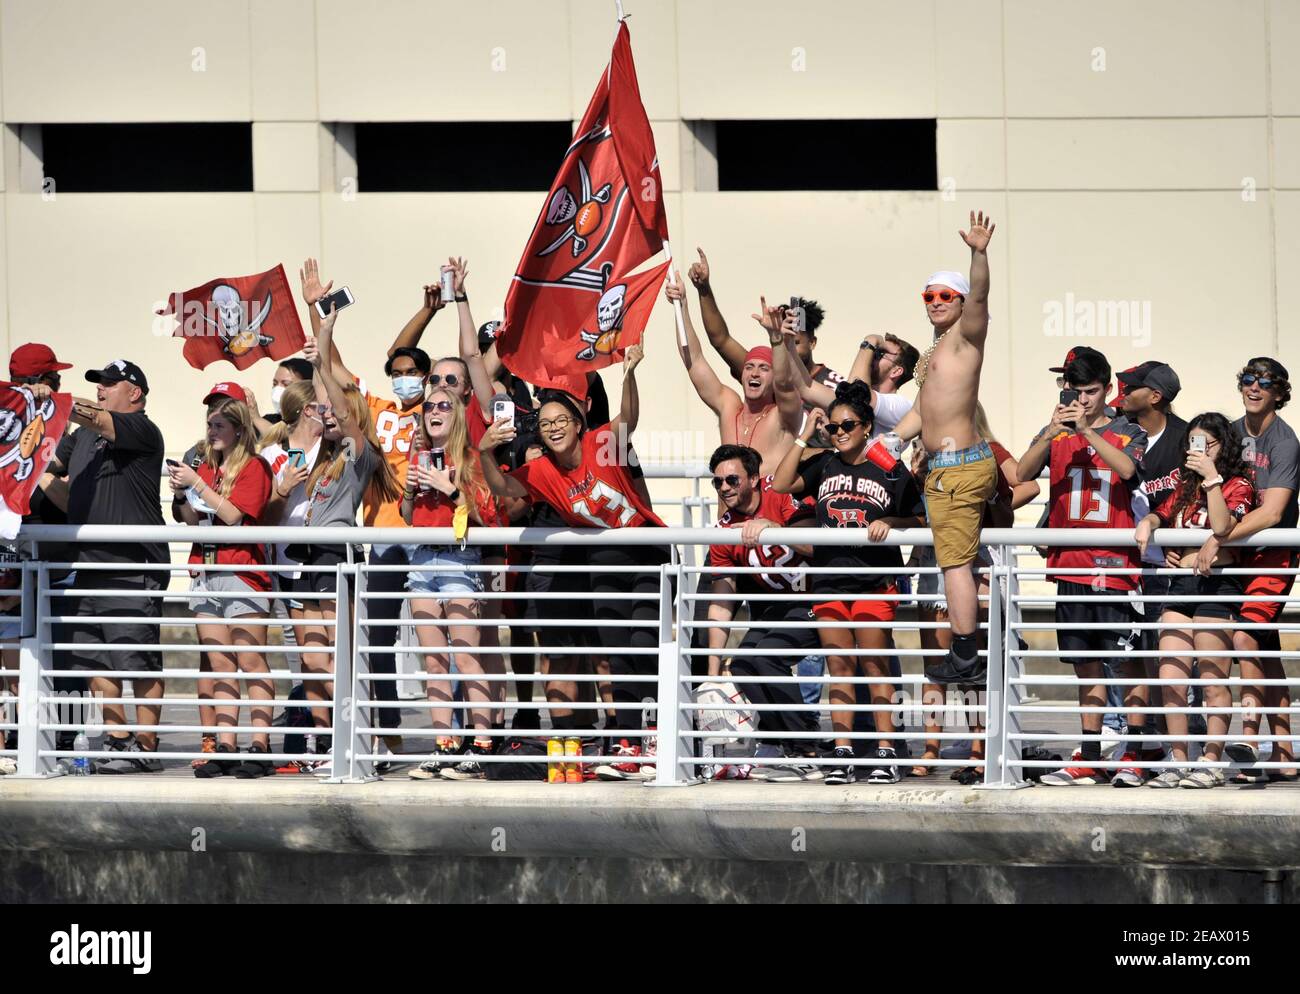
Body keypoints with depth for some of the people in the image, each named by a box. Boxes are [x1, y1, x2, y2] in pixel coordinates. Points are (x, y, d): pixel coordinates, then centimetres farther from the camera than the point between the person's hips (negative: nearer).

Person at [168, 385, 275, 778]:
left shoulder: (253, 466, -1)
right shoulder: (206, 468, 17)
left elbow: (234, 515, -13)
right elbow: (193, 522, 15)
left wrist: (198, 484, -13)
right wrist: (182, 493, -1)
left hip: (242, 572, -7)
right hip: (205, 572, 7)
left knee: (250, 661, -8)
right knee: (220, 664, 4)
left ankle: (259, 748, -12)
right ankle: (224, 748, 2)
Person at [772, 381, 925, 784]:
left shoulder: (891, 470, 3)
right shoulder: (824, 466, 11)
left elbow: (918, 520, 5)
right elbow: (780, 485, 0)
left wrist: (889, 523, -15)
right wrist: (804, 437, 1)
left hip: (874, 580, -3)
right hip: (829, 579, 3)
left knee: (874, 664, -5)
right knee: (839, 667, 3)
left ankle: (885, 754, -4)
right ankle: (842, 755, 3)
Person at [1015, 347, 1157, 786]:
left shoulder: (1127, 432, 3)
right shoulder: (1055, 432, 10)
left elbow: (1127, 469, -17)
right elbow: (1023, 473, -4)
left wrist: (1087, 431, -23)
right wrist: (1052, 434, -18)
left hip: (1115, 563, -3)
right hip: (1070, 563, 3)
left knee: (1129, 660, -6)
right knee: (1086, 664, 8)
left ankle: (1134, 756, -3)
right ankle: (1089, 759, 11)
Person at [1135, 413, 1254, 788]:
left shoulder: (1238, 485, -1)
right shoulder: (1185, 486, 21)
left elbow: (1221, 525, -17)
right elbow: (1161, 515, 20)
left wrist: (1211, 476, -16)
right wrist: (1147, 522, -3)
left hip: (1216, 585, -7)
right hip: (1180, 585, 7)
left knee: (1214, 683, -4)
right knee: (1170, 682, 2)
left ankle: (1211, 764, 0)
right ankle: (1178, 763, 7)